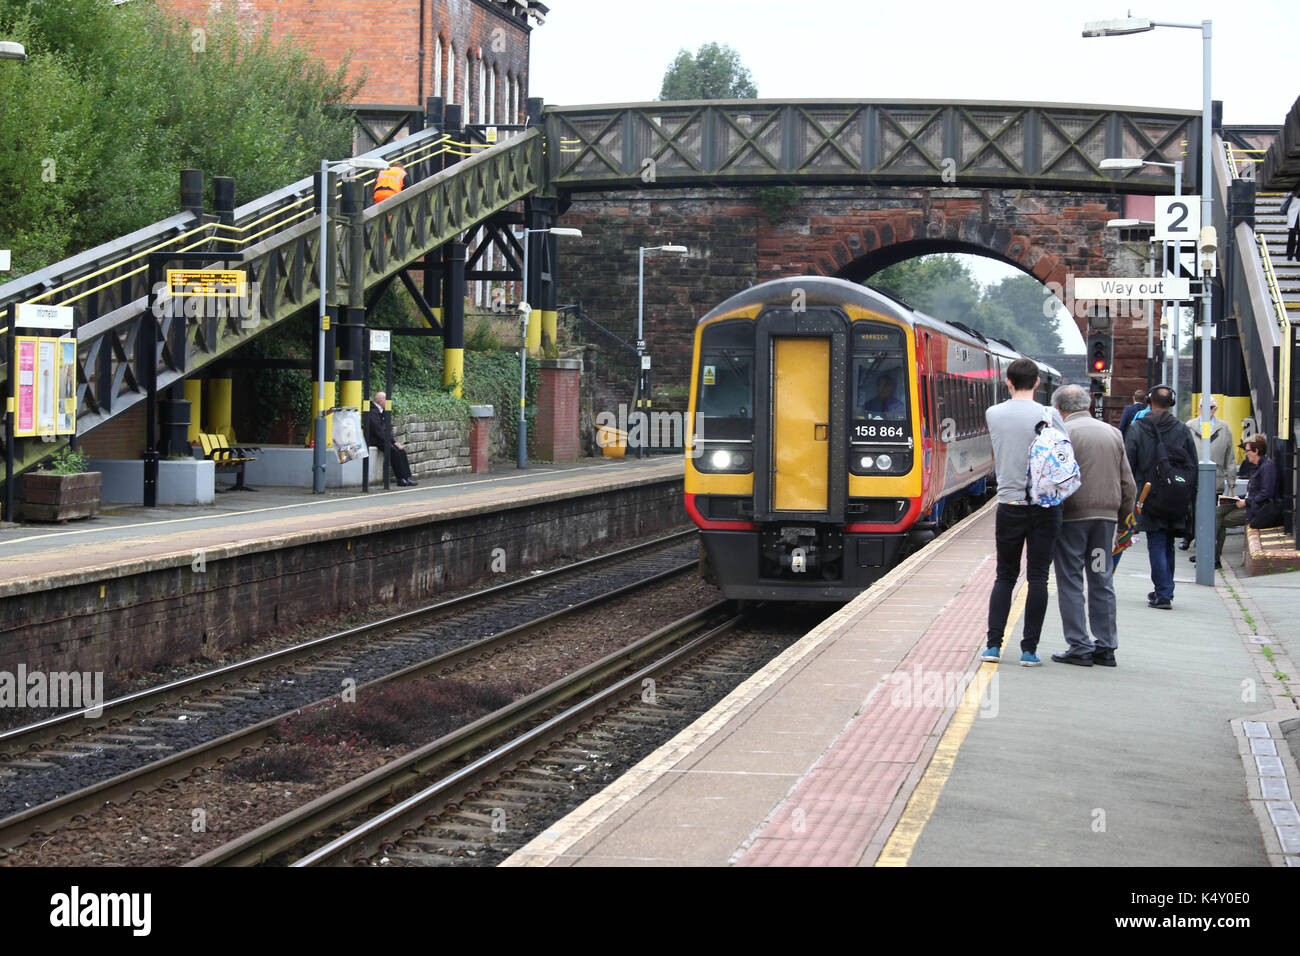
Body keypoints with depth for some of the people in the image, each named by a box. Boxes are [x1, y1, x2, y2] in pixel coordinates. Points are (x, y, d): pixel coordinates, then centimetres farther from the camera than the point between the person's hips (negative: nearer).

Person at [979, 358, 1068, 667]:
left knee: (1005, 575, 12)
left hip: (1009, 505, 2)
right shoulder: (1048, 415, -8)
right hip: (1045, 506, -2)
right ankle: (1030, 649, 2)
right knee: (1038, 577, 3)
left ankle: (993, 644, 4)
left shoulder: (993, 414, 2)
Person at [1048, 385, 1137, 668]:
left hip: (1072, 516, -6)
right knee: (1102, 581, 11)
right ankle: (1106, 647, 12)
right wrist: (1124, 513, 20)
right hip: (1107, 515, 6)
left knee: (1070, 582, 0)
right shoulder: (1113, 433, 11)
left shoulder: (1062, 433, -7)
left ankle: (1079, 647, -2)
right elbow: (1128, 482, 12)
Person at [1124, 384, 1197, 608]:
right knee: (1168, 546, 15)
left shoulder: (1136, 429, -4)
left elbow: (1127, 466, -5)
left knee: (1157, 546, -1)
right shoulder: (1182, 430, 3)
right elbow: (1193, 467, 7)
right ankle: (1165, 590, 22)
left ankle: (1163, 594, -6)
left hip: (1149, 497, -3)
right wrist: (1189, 499, 13)